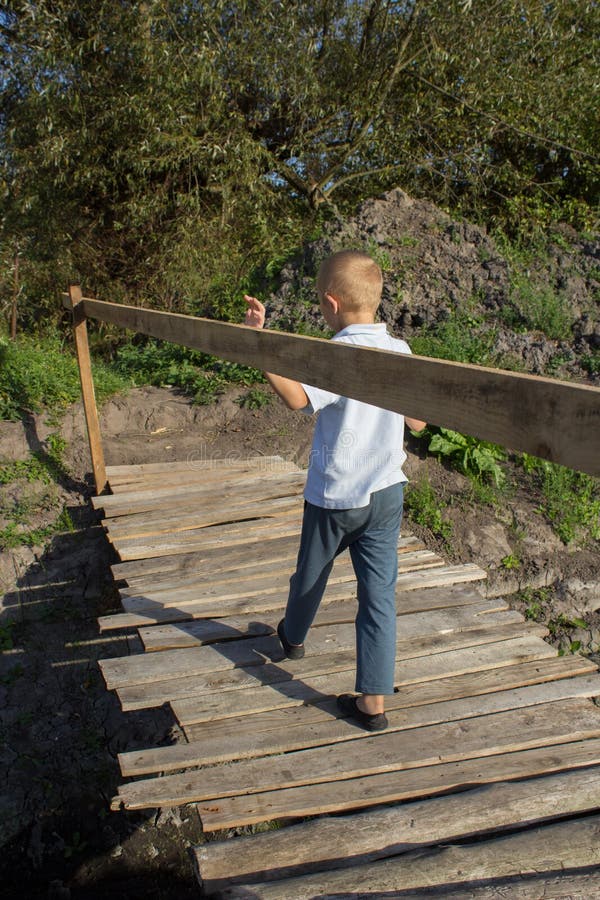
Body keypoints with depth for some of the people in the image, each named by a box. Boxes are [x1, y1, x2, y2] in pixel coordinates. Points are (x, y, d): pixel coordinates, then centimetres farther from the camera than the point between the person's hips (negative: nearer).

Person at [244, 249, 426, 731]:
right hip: (387, 492, 4)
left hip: (333, 496, -4)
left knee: (311, 574, 22)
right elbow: (418, 422, 7)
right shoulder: (400, 352, -1)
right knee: (380, 593, 6)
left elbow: (297, 397, -38)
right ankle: (374, 702, 10)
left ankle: (294, 636, 50)